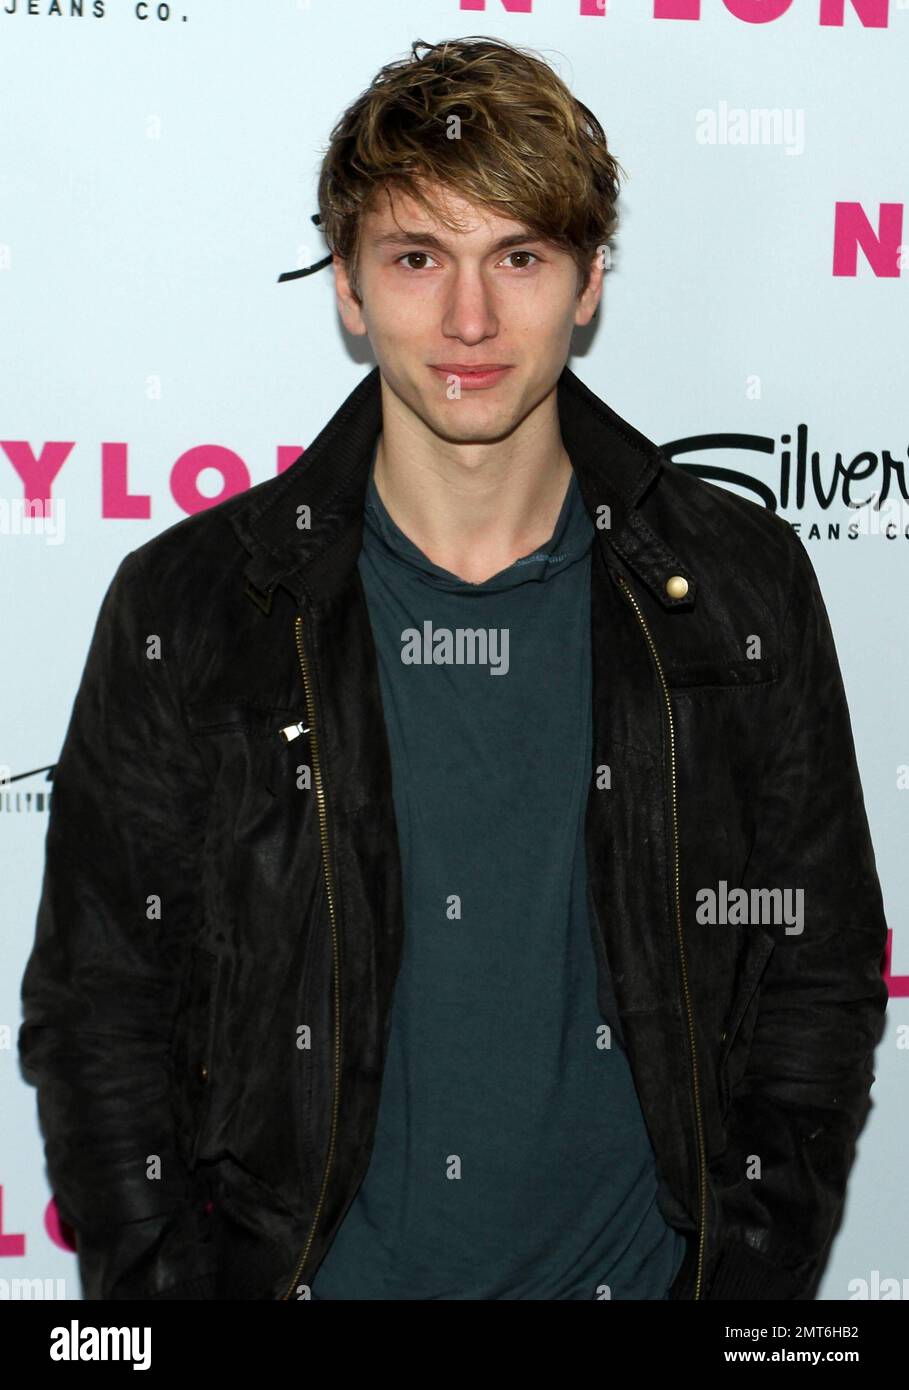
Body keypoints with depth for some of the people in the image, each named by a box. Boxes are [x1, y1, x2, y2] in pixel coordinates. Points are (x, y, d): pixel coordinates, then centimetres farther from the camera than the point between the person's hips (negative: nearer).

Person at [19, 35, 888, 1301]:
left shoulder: (739, 587, -5)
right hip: (301, 1266, 0)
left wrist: (745, 1285, -6)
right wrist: (167, 1282, -11)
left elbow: (820, 975, 0)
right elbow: (97, 1009, -4)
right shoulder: (188, 606, -8)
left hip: (636, 1266, 1)